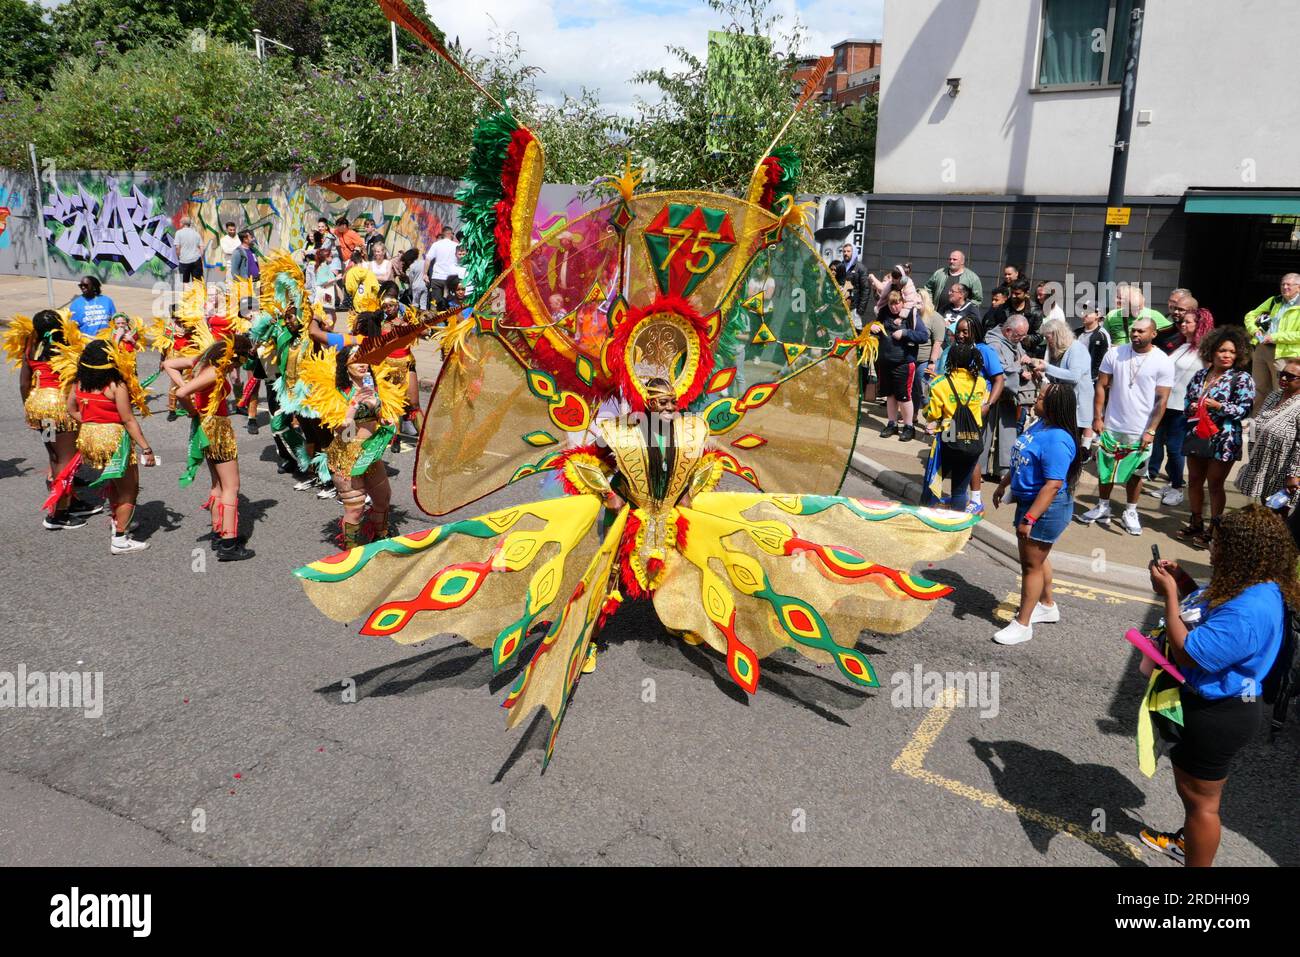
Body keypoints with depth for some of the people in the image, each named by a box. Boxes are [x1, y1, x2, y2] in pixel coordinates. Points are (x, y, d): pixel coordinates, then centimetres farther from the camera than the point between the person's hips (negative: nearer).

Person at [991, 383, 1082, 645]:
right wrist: (1003, 484, 23)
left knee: (1031, 564, 0)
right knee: (1036, 557, 23)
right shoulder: (1040, 425, 3)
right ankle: (1047, 606, 43)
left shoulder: (1057, 440, -27)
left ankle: (1022, 625, 12)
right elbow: (1021, 461, 17)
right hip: (1028, 500, 10)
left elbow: (1053, 485, -29)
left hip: (1046, 507, -10)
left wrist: (1029, 519, -29)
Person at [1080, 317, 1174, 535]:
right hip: (1111, 426, 2)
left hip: (1140, 431, -2)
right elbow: (1102, 386, 2)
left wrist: (1151, 430, -11)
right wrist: (1097, 417, -2)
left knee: (1135, 473, 9)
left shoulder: (1163, 362, -8)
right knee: (1105, 469, 11)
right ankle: (1102, 509, 25)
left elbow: (1162, 399, -7)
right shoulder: (1115, 354, -3)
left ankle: (1130, 513, 23)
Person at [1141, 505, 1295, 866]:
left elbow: (1188, 653, -32)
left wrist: (1169, 595, -25)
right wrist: (1183, 583, -3)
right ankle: (1189, 841, 53)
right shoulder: (1254, 587, -3)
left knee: (1200, 797, 9)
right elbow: (1210, 615, 13)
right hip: (1215, 705, 11)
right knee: (1197, 785, 31)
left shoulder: (1248, 612, -36)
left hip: (1218, 716, -11)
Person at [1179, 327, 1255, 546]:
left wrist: (1218, 406, -22)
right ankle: (1196, 523, 27)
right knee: (1194, 480, 12)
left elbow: (1245, 408, -11)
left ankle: (1213, 528, 14)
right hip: (1196, 436, 6)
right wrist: (1192, 408, -3)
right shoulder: (1200, 375, 10)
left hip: (1223, 440, -5)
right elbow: (1187, 399, 19)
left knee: (1215, 484, 2)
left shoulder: (1242, 378, -5)